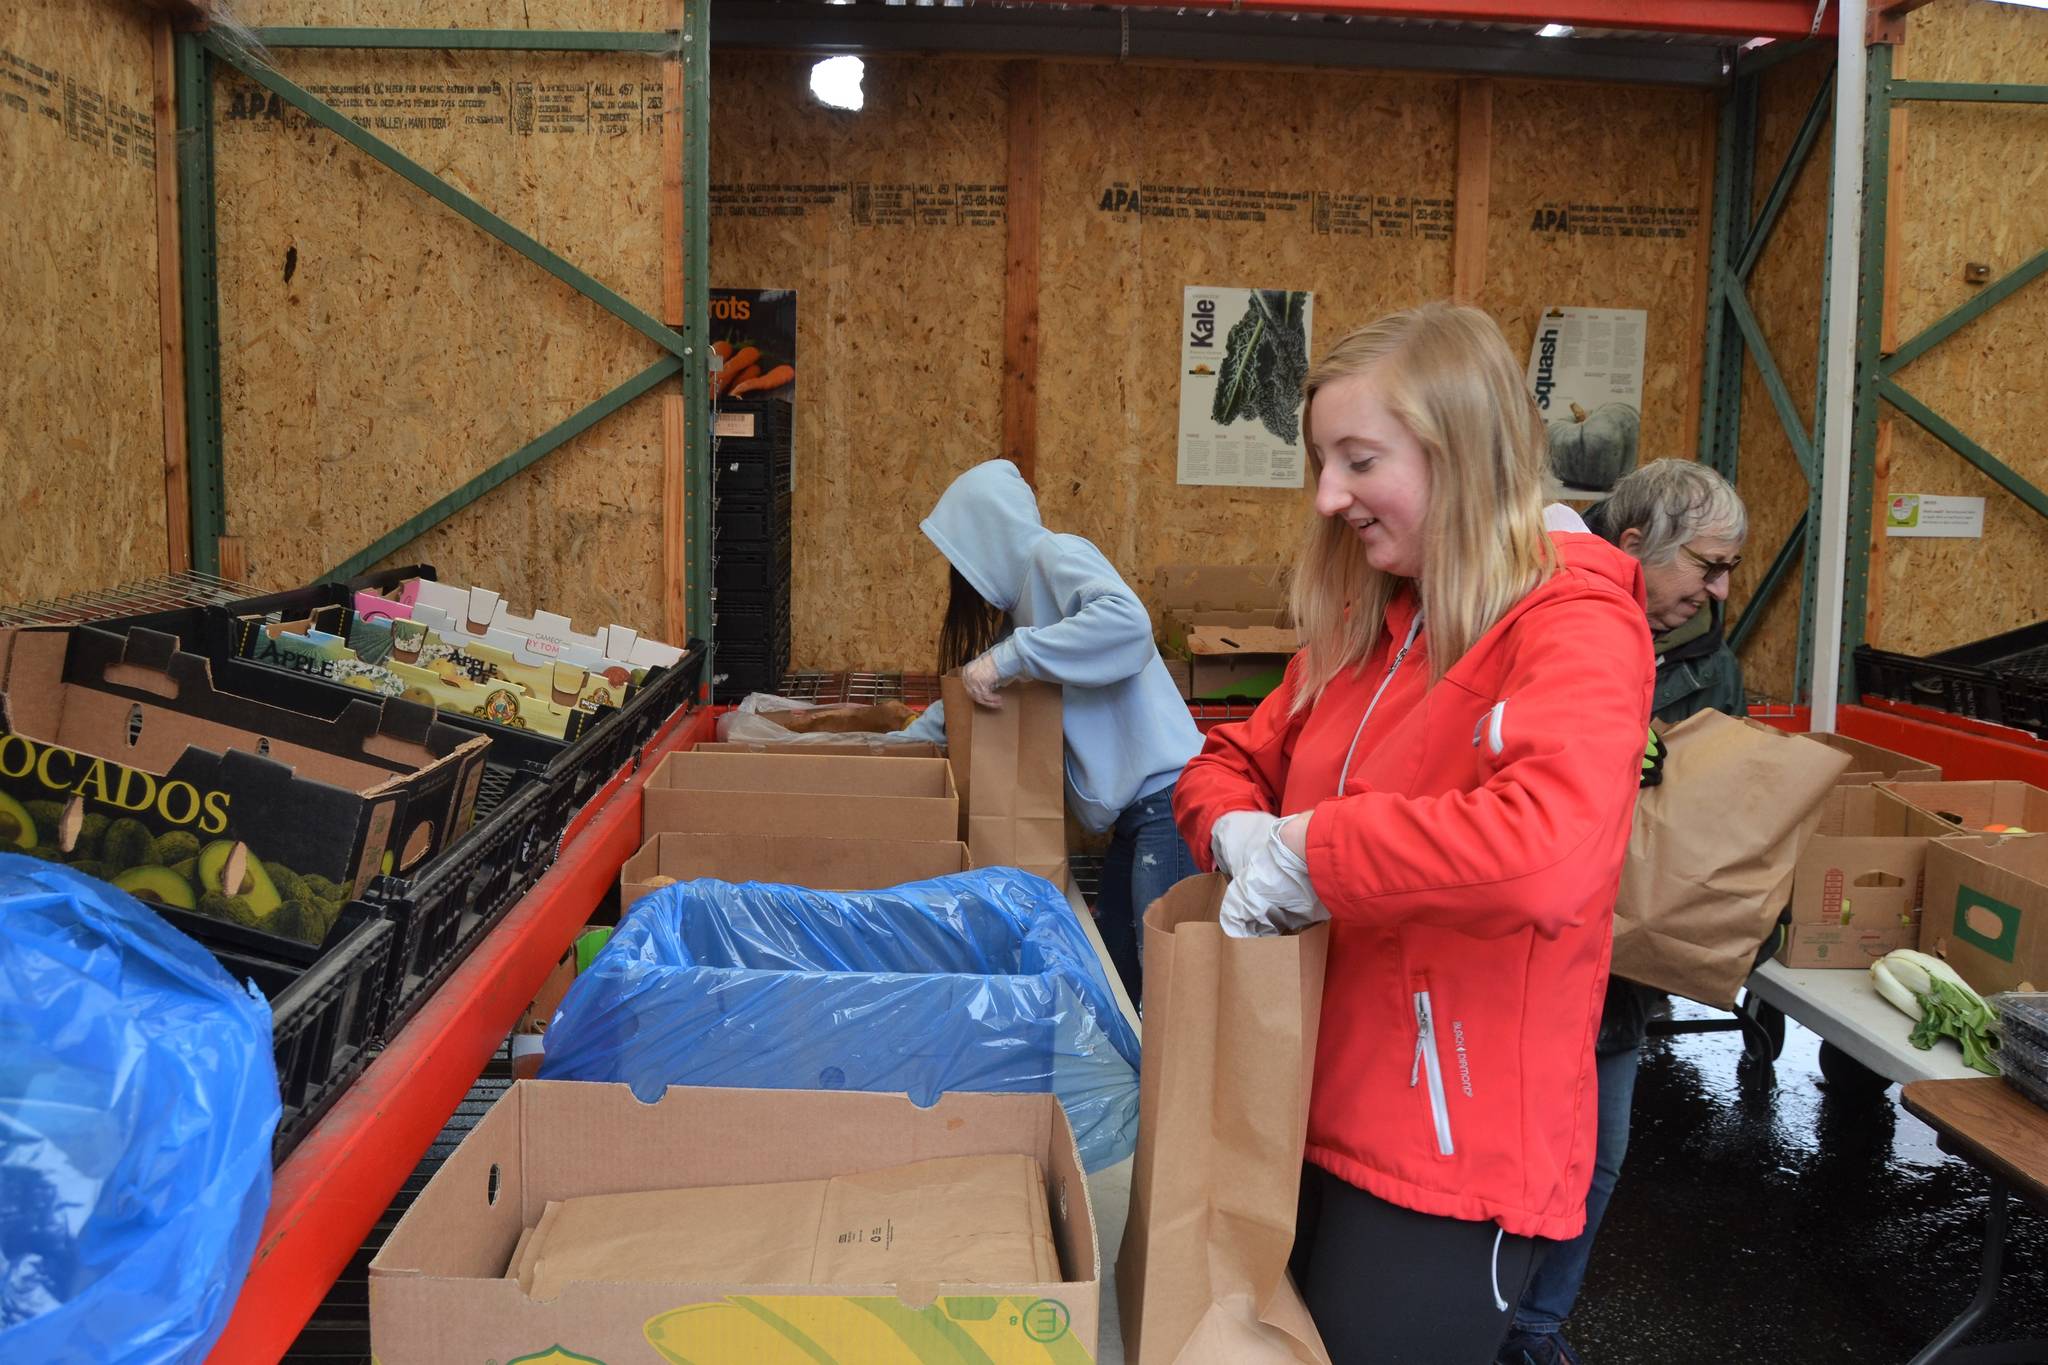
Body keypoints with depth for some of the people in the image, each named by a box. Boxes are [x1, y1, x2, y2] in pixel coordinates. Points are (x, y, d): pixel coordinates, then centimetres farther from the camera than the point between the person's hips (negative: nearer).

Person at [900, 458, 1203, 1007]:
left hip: (1166, 795, -10)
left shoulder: (1055, 554, -8)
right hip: (1133, 805, 10)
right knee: (1113, 967, 14)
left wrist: (1008, 656, -24)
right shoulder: (1023, 597, 20)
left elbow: (1128, 619, -27)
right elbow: (972, 698, 28)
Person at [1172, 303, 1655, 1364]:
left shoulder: (1574, 628, -16)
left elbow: (1550, 847, -35)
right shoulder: (1365, 628, 6)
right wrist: (1242, 836, -10)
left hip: (1450, 1162, -7)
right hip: (1314, 1114, 7)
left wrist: (1304, 853, -26)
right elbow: (1228, 764, 13)